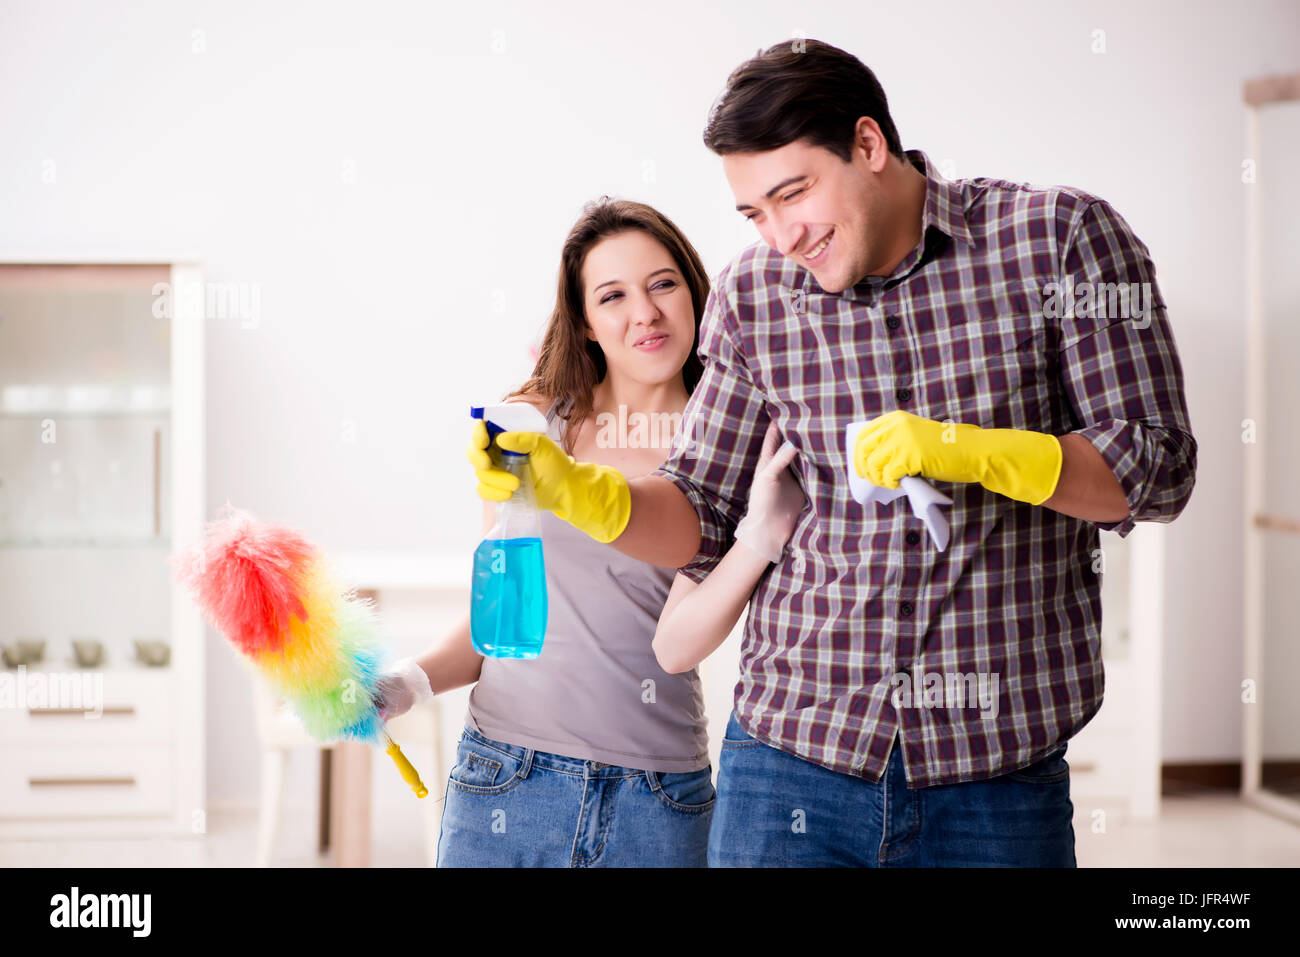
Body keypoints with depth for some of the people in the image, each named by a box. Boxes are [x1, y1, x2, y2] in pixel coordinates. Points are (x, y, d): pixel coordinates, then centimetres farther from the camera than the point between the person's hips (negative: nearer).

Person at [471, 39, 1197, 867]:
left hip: (999, 771, -2)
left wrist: (971, 450, -20)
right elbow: (701, 523, 9)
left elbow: (1157, 473, -6)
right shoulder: (752, 296, 4)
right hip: (794, 746, 2)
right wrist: (574, 491, -10)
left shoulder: (1060, 237, -4)